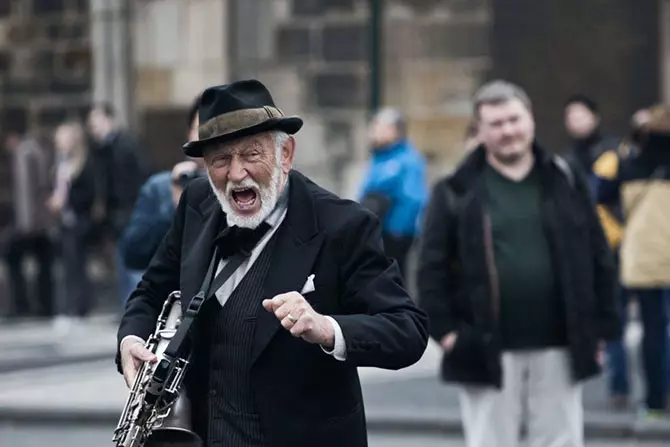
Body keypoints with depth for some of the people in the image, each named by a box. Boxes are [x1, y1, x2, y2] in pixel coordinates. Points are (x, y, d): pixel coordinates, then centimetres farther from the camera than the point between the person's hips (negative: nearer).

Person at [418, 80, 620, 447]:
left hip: (557, 348, 2)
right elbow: (433, 266, -1)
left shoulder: (565, 182, 7)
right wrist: (444, 328, -10)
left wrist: (600, 327, 4)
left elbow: (599, 258, 8)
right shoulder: (457, 192, 1)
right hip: (488, 349, -2)